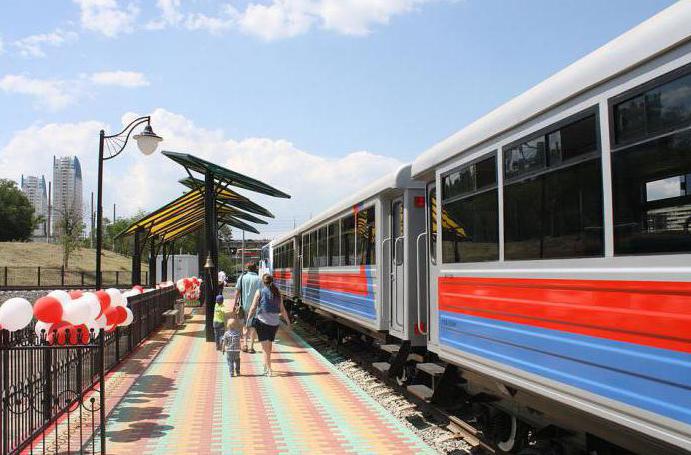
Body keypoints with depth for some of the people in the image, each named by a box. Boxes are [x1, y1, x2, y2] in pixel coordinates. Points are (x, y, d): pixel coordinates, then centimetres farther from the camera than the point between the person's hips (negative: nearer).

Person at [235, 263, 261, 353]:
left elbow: (237, 291, 0)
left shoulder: (242, 277, 0)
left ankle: (245, 344, 9)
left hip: (244, 305, 1)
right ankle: (251, 346, 6)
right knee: (253, 326, 7)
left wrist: (235, 303, 7)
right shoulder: (259, 279, -4)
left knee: (245, 325, 18)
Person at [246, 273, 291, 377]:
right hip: (274, 322, 4)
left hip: (262, 321, -4)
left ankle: (268, 369, -3)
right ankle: (266, 366, 33)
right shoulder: (277, 293, 5)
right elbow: (282, 310, 7)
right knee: (269, 345, 19)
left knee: (265, 346, 1)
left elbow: (253, 308, -7)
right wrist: (288, 321, 18)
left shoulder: (260, 292, -5)